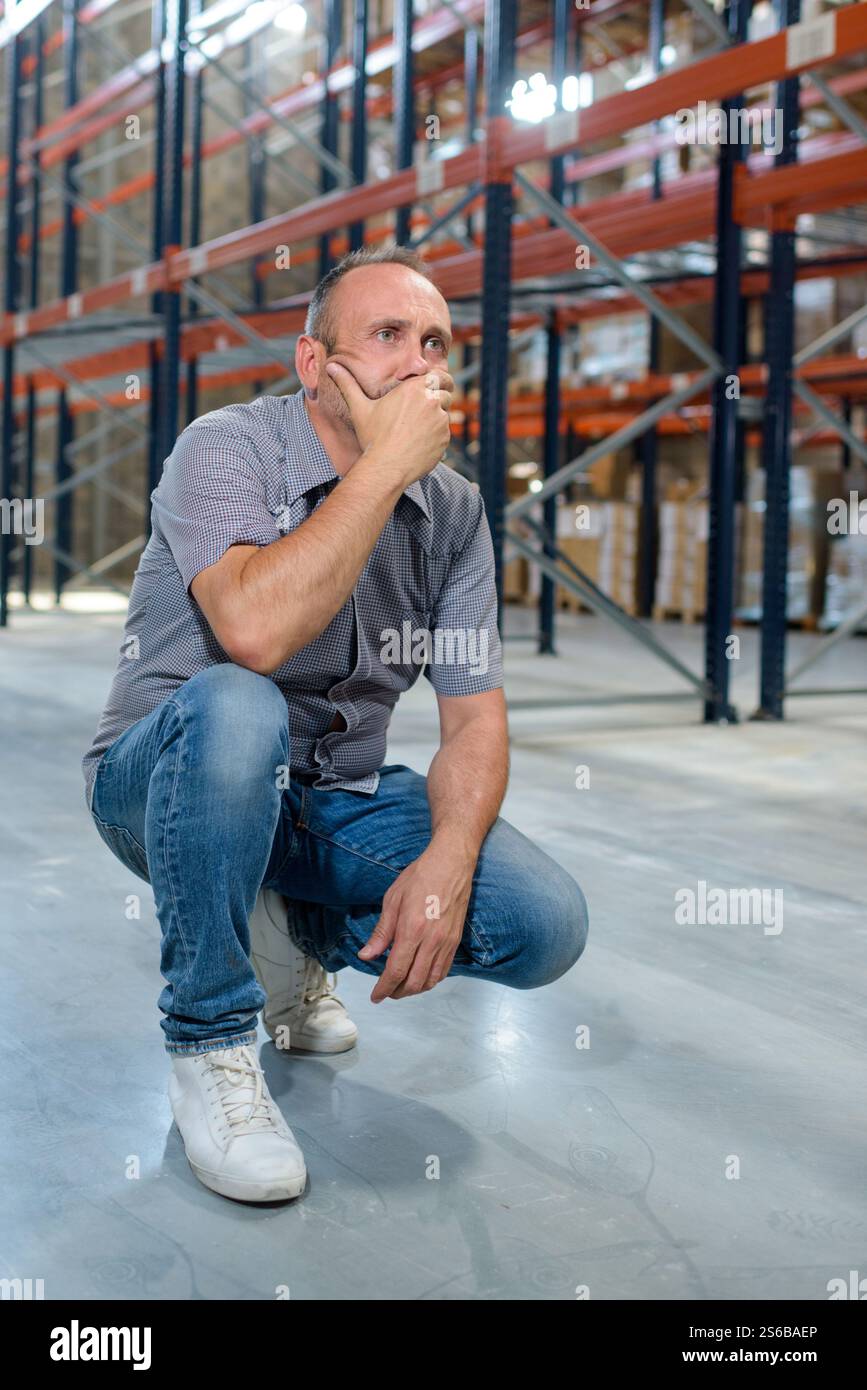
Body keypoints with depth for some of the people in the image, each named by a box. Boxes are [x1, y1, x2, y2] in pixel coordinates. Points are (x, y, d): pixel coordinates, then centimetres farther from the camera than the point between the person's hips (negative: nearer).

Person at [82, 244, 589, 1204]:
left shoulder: (454, 510, 0)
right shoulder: (226, 449, -15)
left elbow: (474, 714, -4)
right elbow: (255, 630, -35)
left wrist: (448, 861, -22)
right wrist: (384, 465, -28)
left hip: (336, 798, 5)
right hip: (167, 784, -4)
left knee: (545, 925, -16)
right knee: (234, 708, -40)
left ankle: (292, 932, 12)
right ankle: (208, 1042, -18)